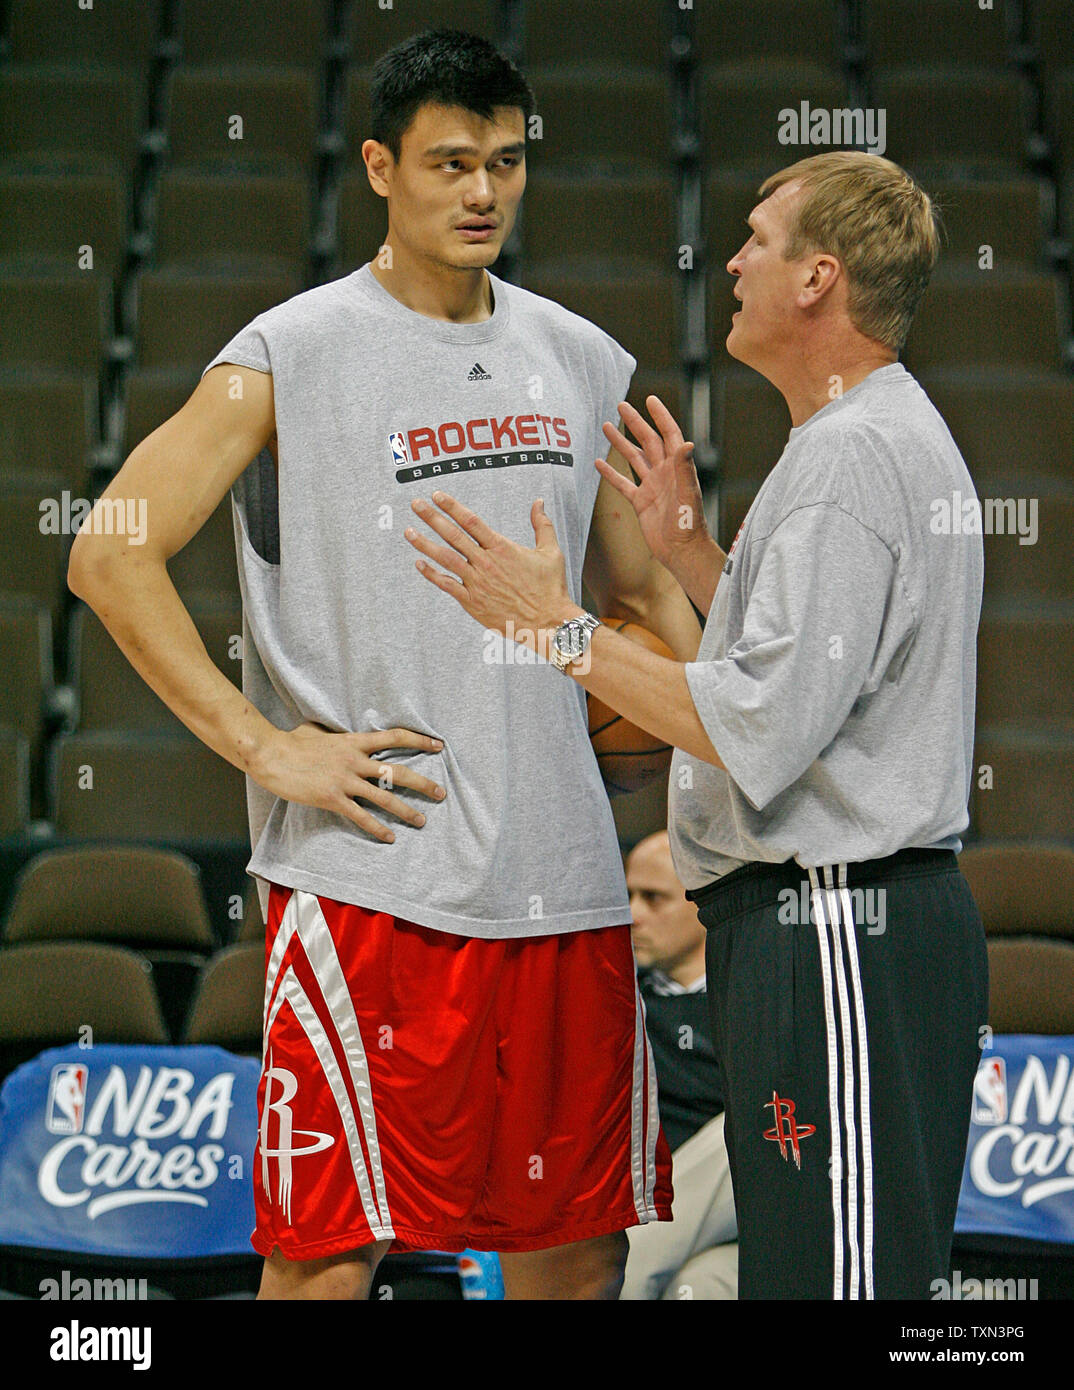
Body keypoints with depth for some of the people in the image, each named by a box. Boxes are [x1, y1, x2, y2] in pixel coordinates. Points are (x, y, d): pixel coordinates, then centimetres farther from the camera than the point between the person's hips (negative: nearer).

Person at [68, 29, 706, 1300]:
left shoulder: (583, 364, 13)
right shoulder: (289, 360, -4)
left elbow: (640, 596, 24)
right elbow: (109, 557, -8)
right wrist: (263, 747, -12)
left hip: (563, 877, 5)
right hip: (369, 878, -5)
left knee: (580, 1242, 10)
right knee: (327, 1251, -3)